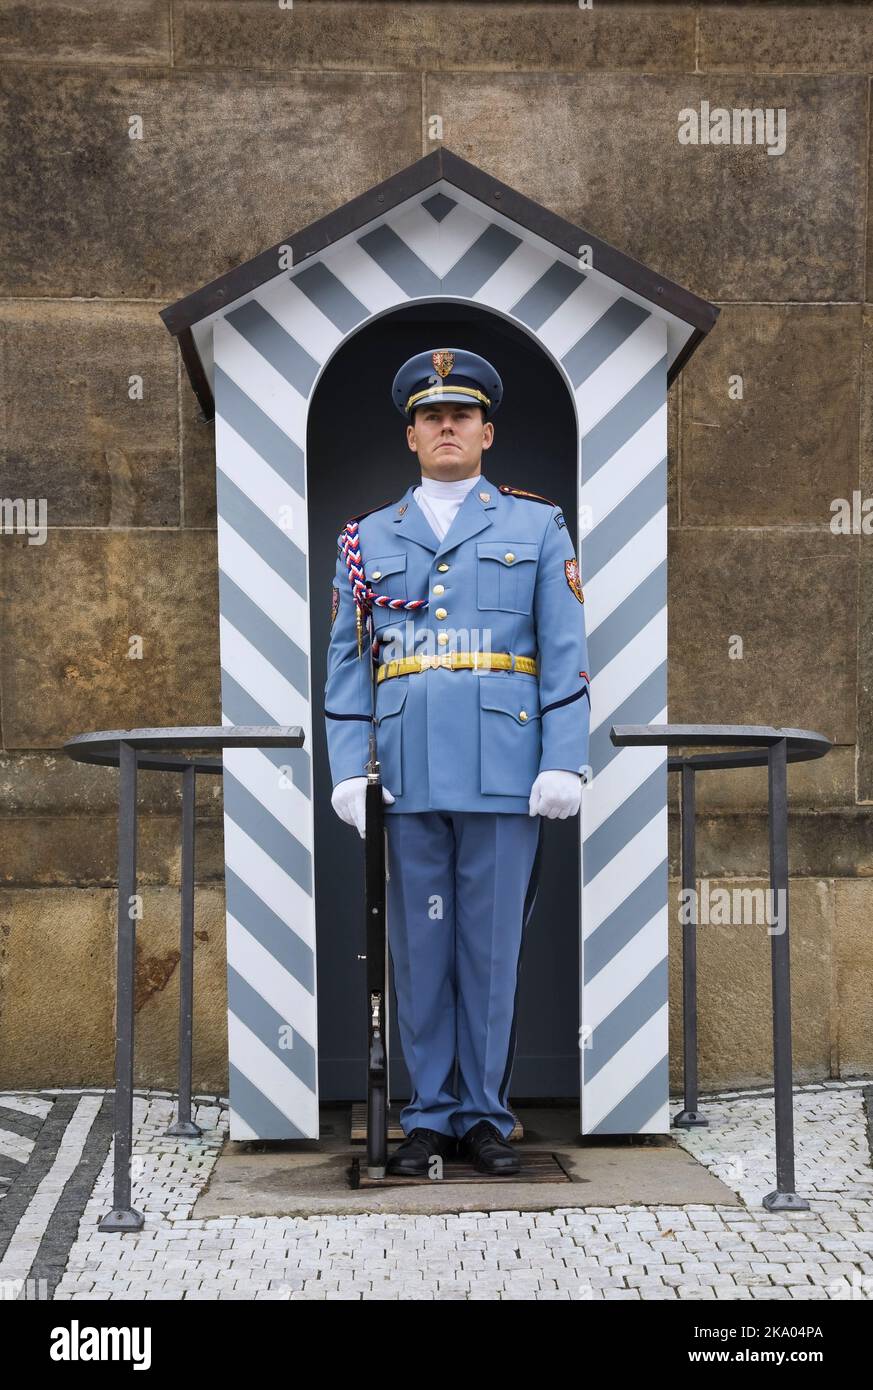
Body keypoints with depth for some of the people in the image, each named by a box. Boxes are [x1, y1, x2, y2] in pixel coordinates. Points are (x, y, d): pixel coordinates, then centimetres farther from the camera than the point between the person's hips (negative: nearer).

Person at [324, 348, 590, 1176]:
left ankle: (485, 1116, 13)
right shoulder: (369, 538, 13)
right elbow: (346, 663, 9)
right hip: (407, 778, 1)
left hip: (505, 777, -1)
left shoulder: (538, 526, 9)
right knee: (418, 948, 5)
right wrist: (348, 770, -1)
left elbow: (565, 656, 2)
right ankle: (428, 1115, 15)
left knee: (492, 948, 3)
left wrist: (563, 764, -7)